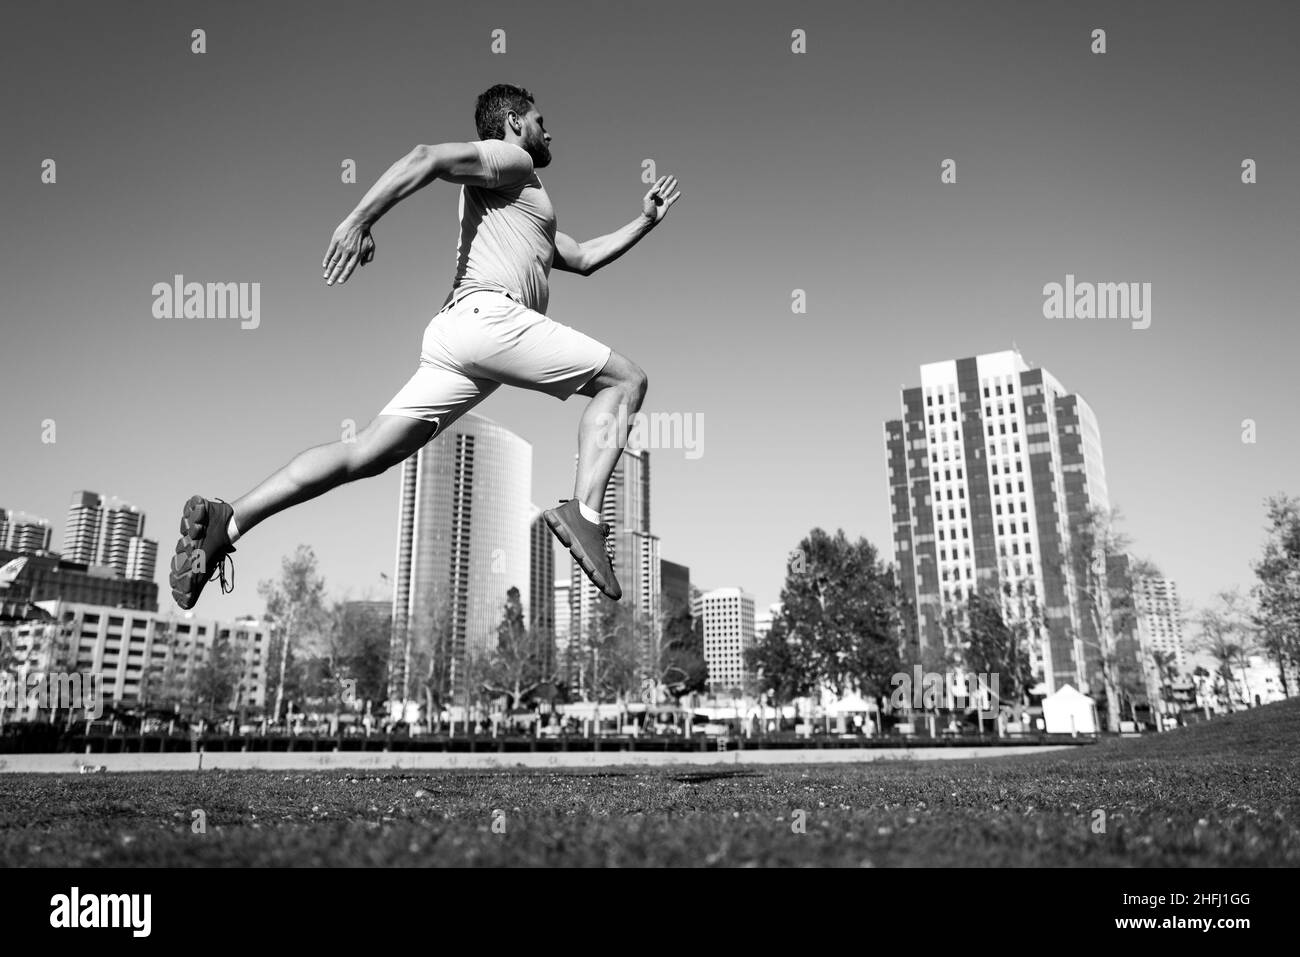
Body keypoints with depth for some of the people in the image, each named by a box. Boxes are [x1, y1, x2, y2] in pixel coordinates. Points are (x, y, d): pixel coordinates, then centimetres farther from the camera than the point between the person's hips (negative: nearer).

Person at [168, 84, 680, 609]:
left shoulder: (523, 203, 39)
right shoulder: (508, 159, 9)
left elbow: (583, 257, 42)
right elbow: (426, 157, -8)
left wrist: (646, 220, 42)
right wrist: (359, 220, -20)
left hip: (450, 332, 9)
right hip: (487, 313, -9)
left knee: (366, 453, -2)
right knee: (625, 380, -2)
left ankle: (228, 519, -8)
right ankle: (584, 512, -18)